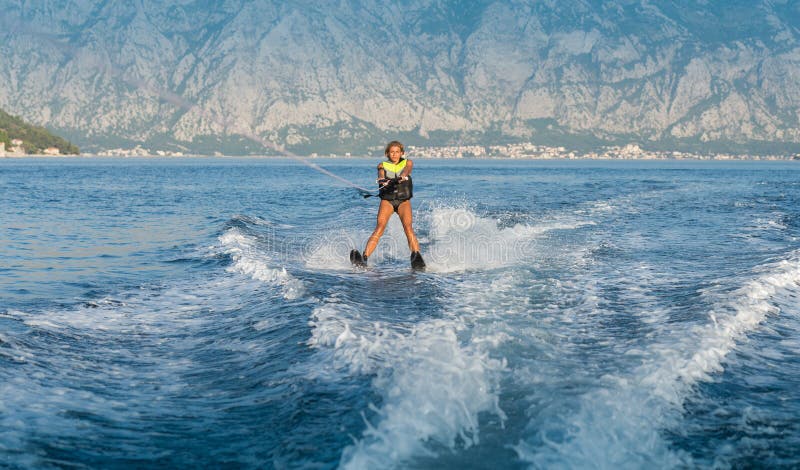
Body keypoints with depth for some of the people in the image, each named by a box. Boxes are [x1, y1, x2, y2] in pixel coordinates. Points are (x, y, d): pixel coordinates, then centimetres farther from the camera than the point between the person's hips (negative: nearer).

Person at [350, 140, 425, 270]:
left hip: (404, 200, 0)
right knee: (379, 228, -19)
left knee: (408, 227, -22)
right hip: (387, 200, 0)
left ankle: (416, 257, -35)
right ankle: (364, 257, -29)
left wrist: (402, 176, -35)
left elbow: (407, 169, -11)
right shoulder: (382, 165, 13)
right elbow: (381, 175, -8)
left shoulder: (407, 163, 12)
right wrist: (382, 180, -33)